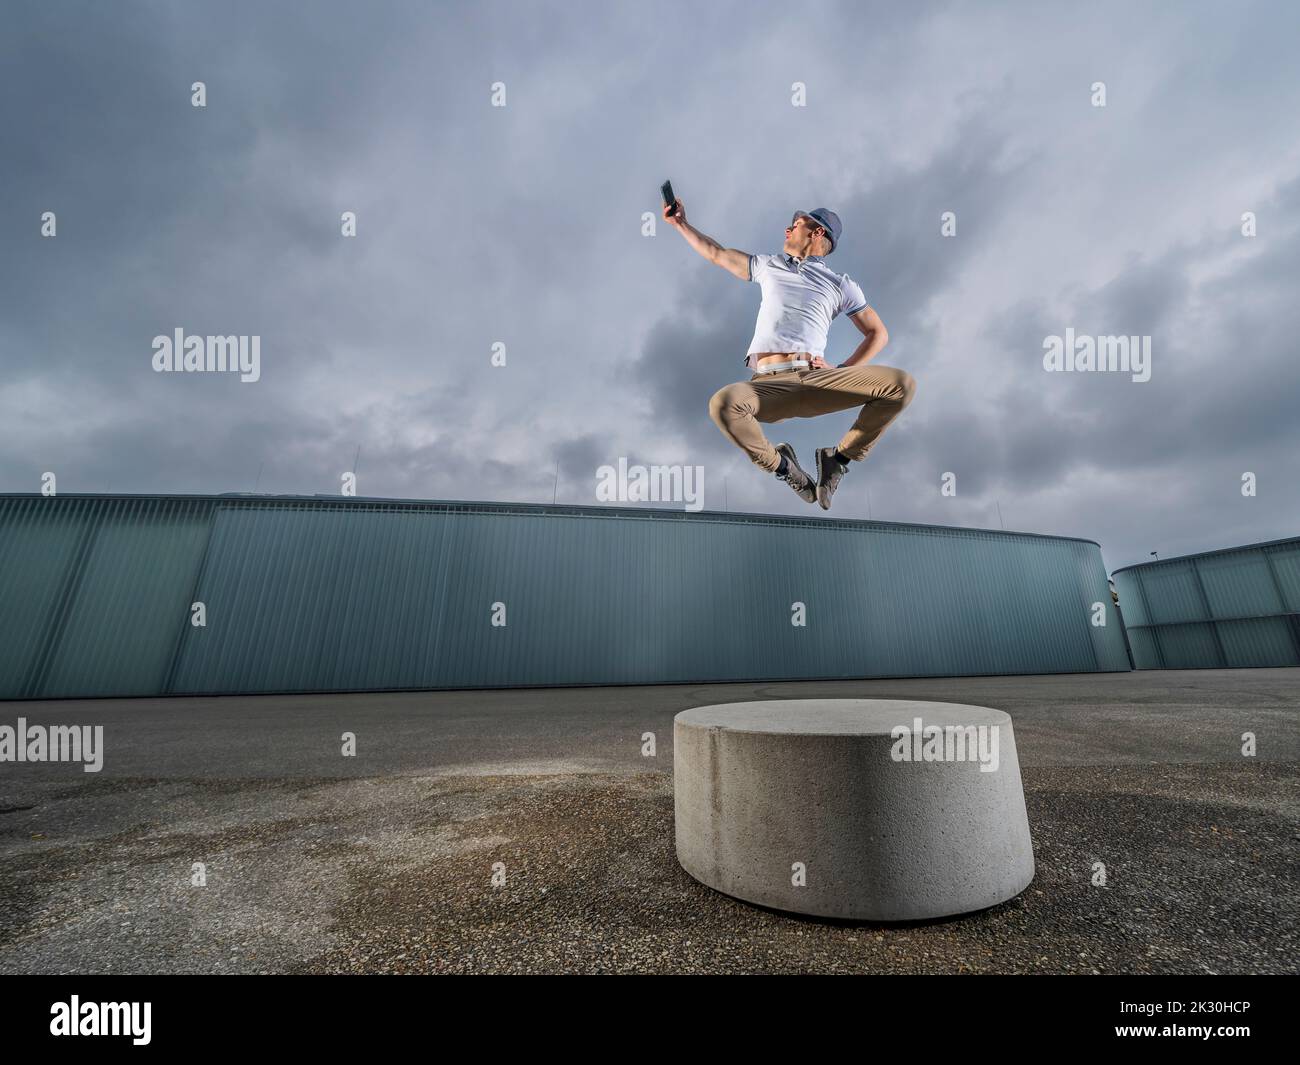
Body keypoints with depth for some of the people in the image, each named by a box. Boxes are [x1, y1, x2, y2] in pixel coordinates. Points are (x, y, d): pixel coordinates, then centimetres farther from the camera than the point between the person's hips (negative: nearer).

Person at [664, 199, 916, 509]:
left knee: (903, 384, -22)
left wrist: (842, 371, 1)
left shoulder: (841, 284, 20)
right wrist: (681, 223, 33)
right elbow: (716, 253, 33)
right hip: (768, 385, 0)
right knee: (722, 403, -35)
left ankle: (840, 457, -2)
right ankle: (779, 464, -8)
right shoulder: (768, 266, 28)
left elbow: (878, 334, 17)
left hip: (815, 380, 0)